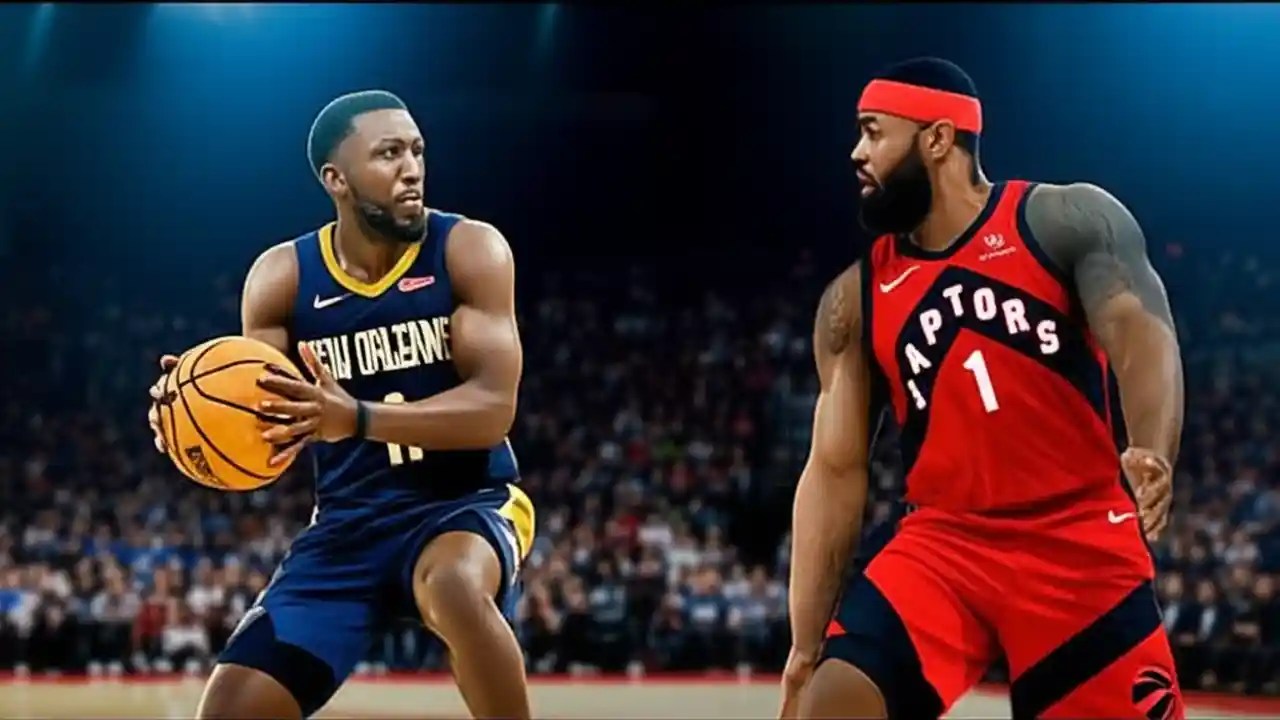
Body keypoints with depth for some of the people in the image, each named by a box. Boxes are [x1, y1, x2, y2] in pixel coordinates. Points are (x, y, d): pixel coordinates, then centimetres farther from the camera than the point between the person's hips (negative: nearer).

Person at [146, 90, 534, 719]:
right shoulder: (282, 276, -2)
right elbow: (263, 427, -2)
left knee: (455, 588, -39)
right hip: (347, 522, 3)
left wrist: (358, 419, -37)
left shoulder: (470, 250, -11)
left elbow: (493, 409, -21)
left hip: (465, 503, -3)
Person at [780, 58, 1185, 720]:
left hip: (1080, 547, -2)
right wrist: (805, 647, -1)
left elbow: (1140, 331, -19)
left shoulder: (1068, 220, -2)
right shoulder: (855, 299, 8)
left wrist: (1153, 457, -41)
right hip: (943, 548, 3)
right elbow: (834, 470, 6)